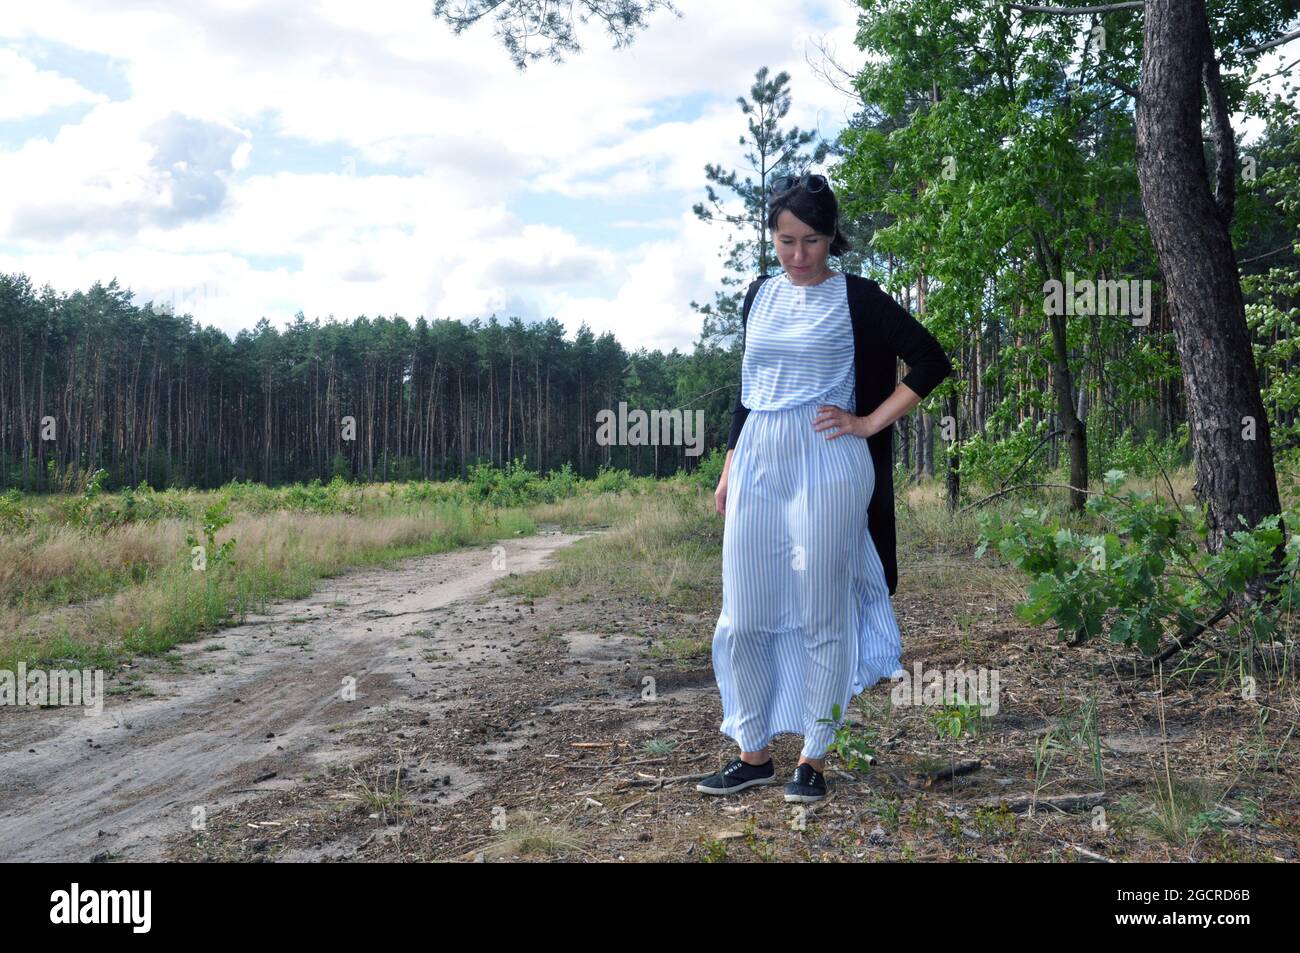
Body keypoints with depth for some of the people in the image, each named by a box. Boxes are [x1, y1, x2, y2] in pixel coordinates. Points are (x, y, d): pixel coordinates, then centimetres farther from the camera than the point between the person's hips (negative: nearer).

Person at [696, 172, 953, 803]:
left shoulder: (855, 297, -1)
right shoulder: (760, 295, 13)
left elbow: (930, 361, -3)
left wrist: (869, 424, -7)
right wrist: (729, 468, 17)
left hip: (827, 467, -5)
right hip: (758, 466, 5)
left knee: (822, 618, 2)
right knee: (744, 620, 5)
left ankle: (813, 759, 15)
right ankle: (753, 753, 19)